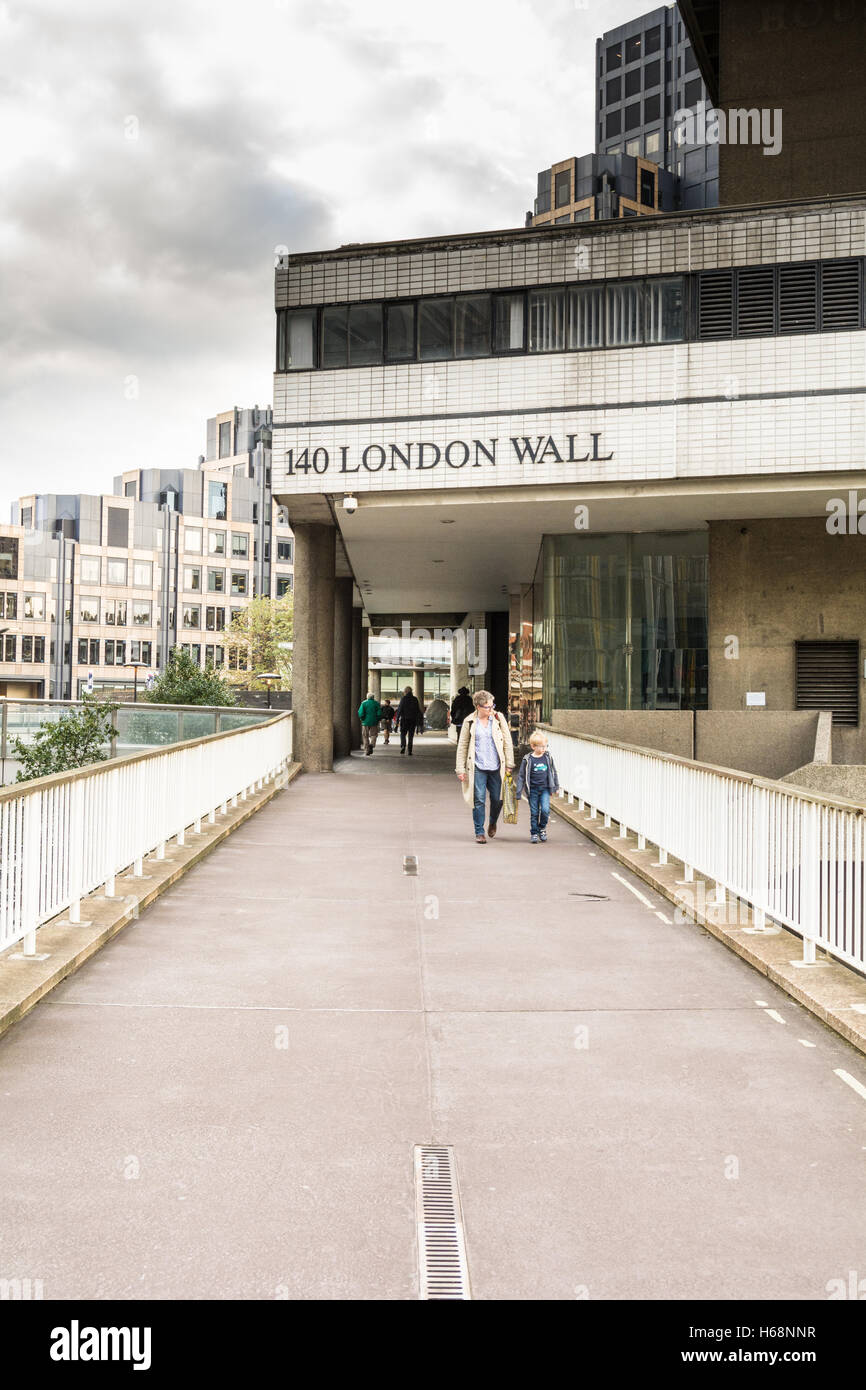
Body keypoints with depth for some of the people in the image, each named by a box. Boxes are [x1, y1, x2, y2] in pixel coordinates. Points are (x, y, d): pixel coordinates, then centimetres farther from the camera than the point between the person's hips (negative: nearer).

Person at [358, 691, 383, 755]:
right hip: (374, 722, 0)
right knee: (373, 735, 12)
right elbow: (379, 714, -6)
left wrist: (362, 719, 6)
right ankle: (372, 744, -17)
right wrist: (378, 720, 8)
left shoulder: (363, 703, -1)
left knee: (365, 736, 10)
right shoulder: (377, 703, 1)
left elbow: (360, 713, -10)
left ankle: (367, 750, 6)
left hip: (366, 722, 0)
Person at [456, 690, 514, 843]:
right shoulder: (469, 721, 1)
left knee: (497, 799, 4)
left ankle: (493, 823, 35)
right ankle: (479, 833, 8)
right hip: (477, 767, -1)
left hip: (496, 767, 1)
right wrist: (460, 769, 1)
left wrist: (509, 764, 3)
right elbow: (462, 746, 5)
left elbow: (507, 742, 7)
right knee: (479, 801, -3)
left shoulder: (498, 718, 3)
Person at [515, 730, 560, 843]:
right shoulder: (528, 760, -7)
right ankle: (534, 833, 18)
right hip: (533, 790, -1)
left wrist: (556, 786, 19)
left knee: (545, 810, -11)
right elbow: (521, 776, -2)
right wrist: (519, 792, -3)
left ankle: (542, 828, 14)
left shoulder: (548, 757, 1)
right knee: (534, 813, 4)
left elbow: (553, 772, 14)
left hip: (545, 789, 1)